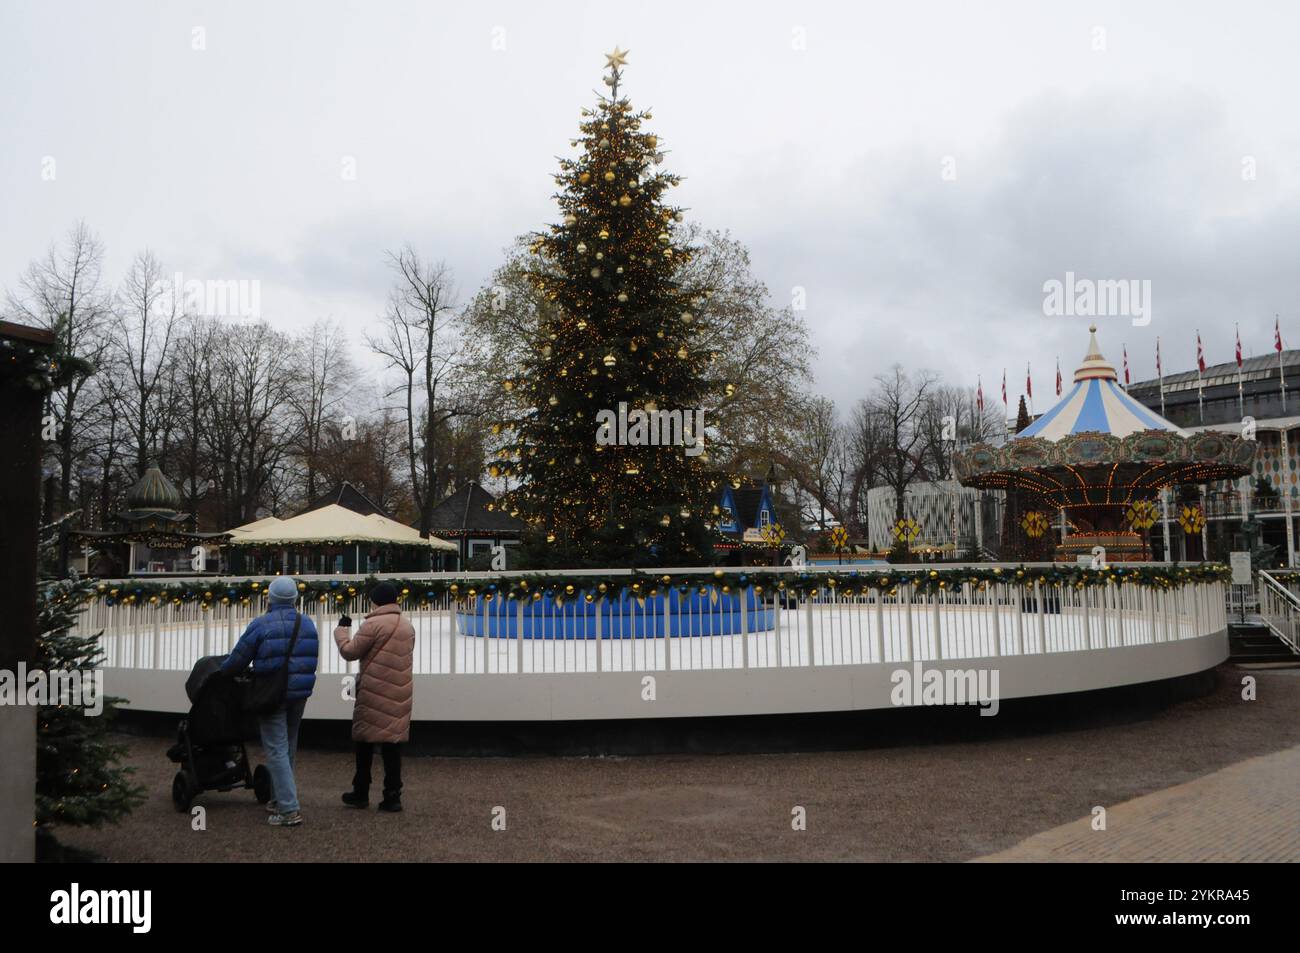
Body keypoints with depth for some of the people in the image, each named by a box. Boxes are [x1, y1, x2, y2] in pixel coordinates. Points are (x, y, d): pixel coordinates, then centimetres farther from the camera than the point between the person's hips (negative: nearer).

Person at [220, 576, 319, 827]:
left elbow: (237, 660, -5)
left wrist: (220, 673, 14)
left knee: (276, 750, -3)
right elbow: (311, 659, 5)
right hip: (300, 693, 6)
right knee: (289, 747, 18)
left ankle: (289, 810, -8)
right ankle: (279, 800, 29)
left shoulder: (261, 625, -10)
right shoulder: (307, 624, 5)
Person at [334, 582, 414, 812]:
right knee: (393, 741, 6)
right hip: (400, 693, 5)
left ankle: (361, 793, 18)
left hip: (374, 692, -5)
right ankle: (392, 796, 5)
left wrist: (342, 629, 9)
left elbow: (349, 652, -6)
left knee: (365, 741, 8)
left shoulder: (373, 624, -11)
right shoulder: (407, 626, 11)